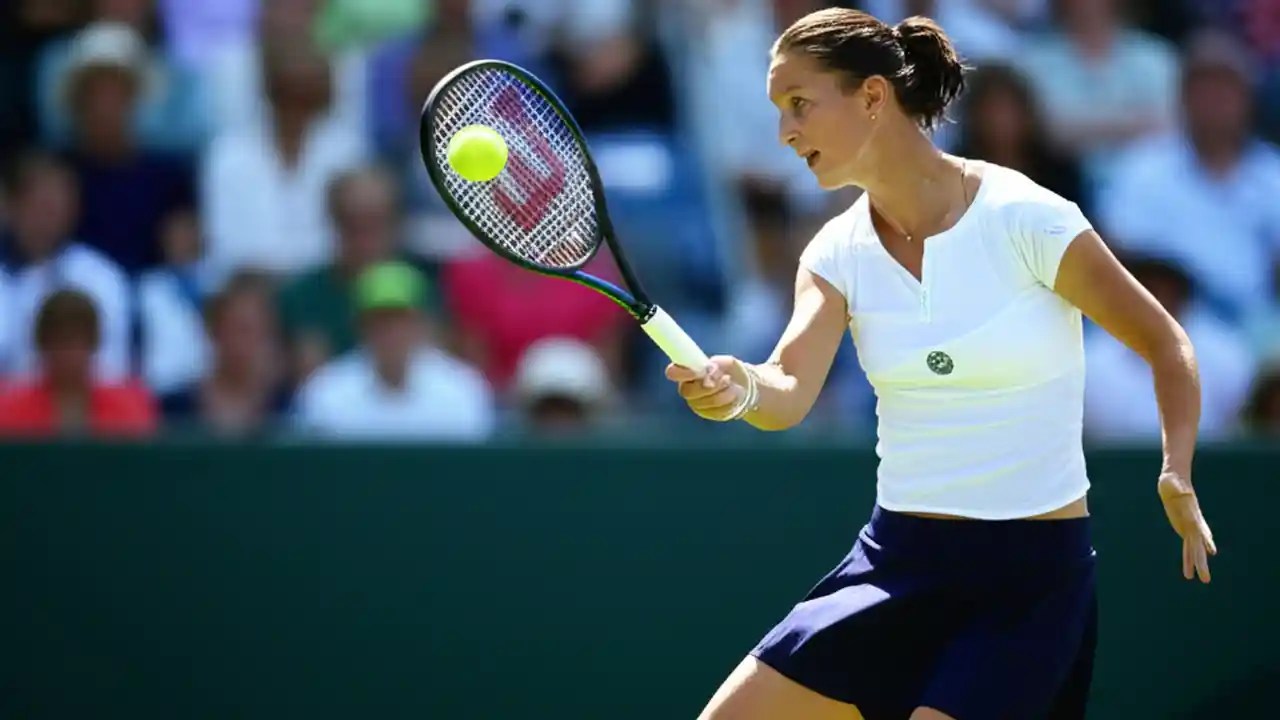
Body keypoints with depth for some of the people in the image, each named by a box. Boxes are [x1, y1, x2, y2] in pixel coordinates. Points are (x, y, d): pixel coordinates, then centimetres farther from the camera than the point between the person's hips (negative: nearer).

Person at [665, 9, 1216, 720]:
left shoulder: (1026, 221, -12)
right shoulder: (839, 253, 2)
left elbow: (1165, 344, -2)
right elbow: (789, 391, -15)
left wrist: (1177, 474, -15)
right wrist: (739, 388, -38)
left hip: (1029, 579, -5)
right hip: (896, 567, 5)